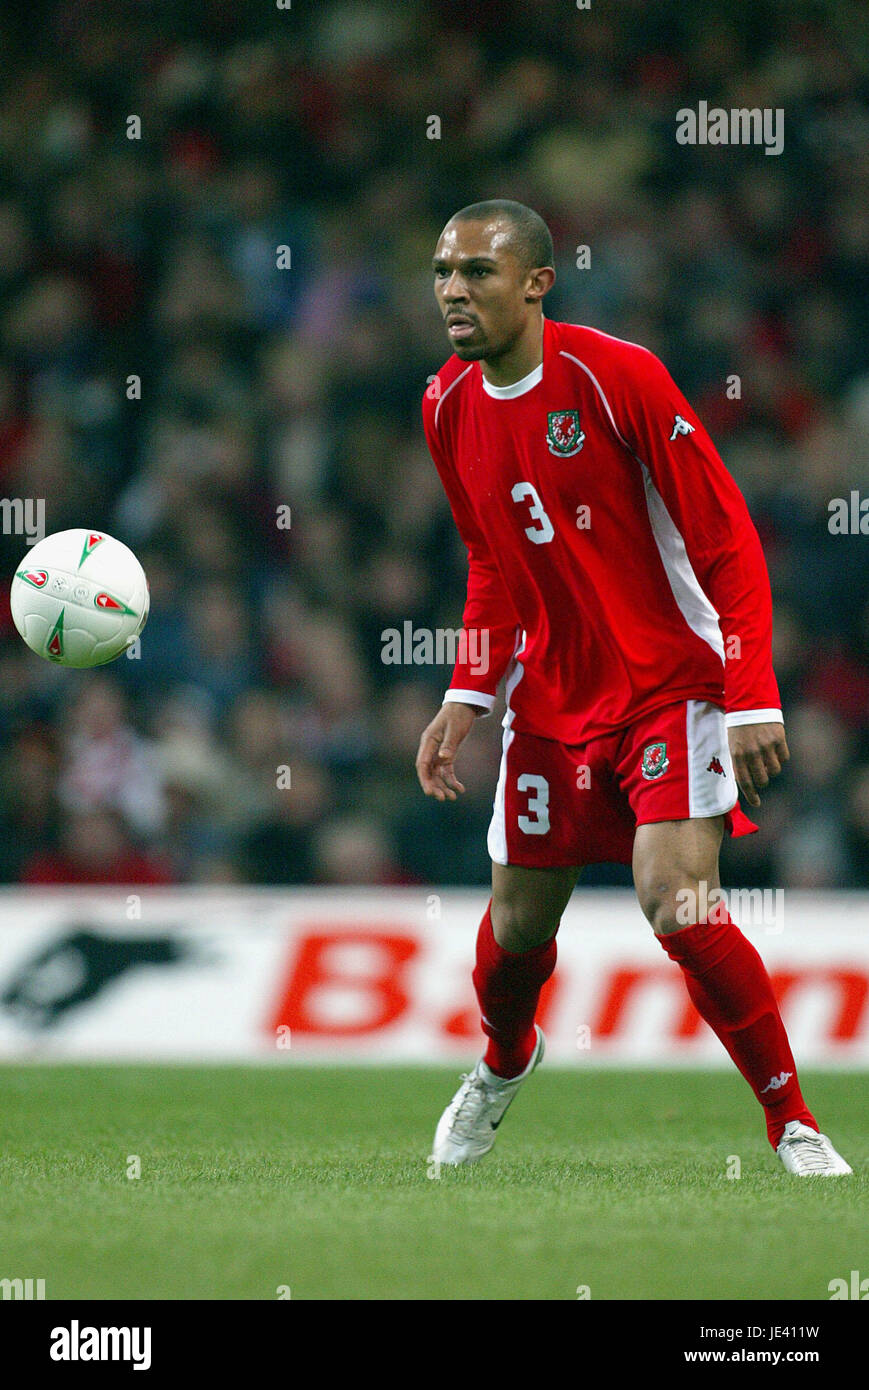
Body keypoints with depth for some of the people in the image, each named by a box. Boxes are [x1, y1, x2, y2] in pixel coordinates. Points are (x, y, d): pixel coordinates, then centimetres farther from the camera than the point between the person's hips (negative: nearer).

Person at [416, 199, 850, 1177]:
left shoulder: (619, 377, -16)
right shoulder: (447, 408, 3)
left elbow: (727, 539, -14)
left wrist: (754, 698, -20)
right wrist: (466, 696, 6)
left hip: (672, 685, -5)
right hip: (550, 699, 5)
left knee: (676, 898, -22)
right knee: (517, 922, 9)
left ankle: (793, 1125, -8)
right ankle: (503, 1063, 43)